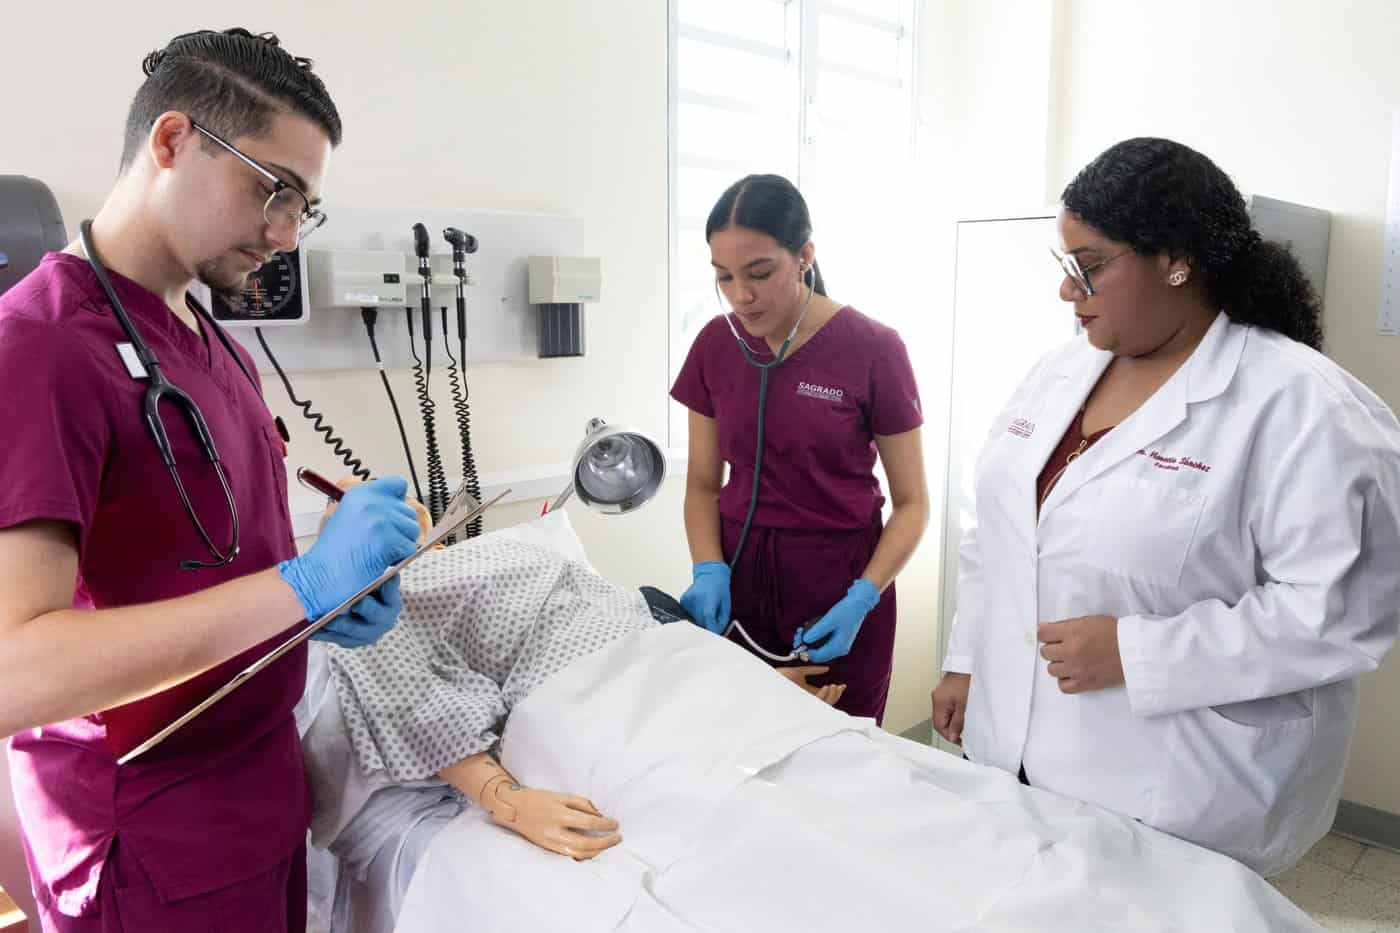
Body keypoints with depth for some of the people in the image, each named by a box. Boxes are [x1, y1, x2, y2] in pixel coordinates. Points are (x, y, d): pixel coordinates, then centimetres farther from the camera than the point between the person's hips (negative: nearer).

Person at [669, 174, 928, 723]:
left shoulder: (872, 349, -12)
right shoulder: (715, 346, -1)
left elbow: (912, 503, -6)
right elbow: (703, 484, 7)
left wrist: (862, 600, -19)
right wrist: (709, 572, -10)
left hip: (839, 594, -3)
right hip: (739, 585, 3)